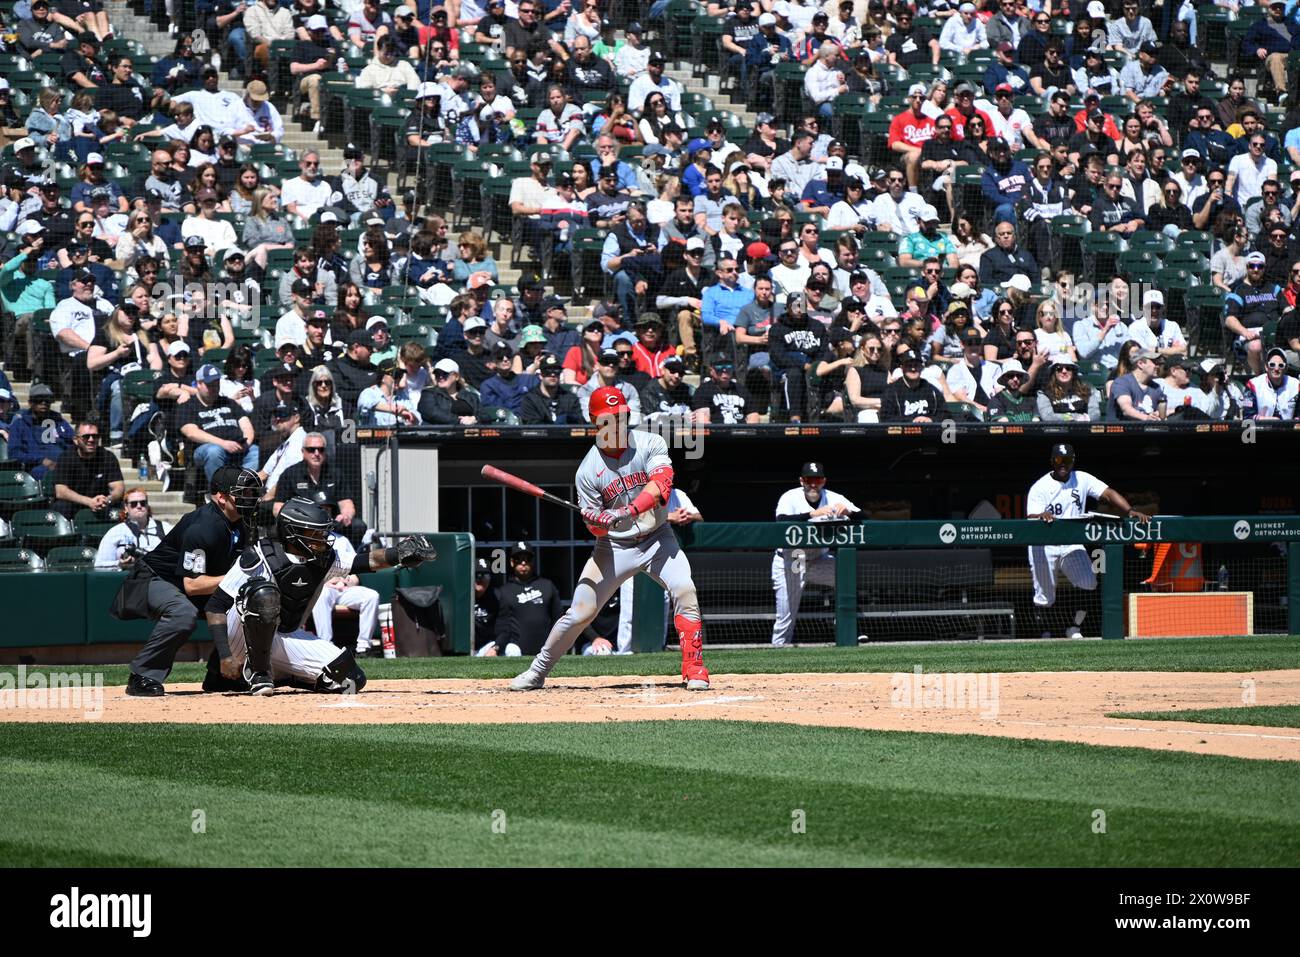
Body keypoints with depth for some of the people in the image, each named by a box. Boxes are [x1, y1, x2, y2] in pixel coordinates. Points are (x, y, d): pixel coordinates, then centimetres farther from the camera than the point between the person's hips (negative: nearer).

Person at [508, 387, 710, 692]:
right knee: (581, 611, -6)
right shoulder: (589, 470, -8)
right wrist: (600, 521, -30)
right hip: (614, 546, 0)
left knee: (685, 592, -22)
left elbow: (661, 484, -24)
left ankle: (694, 670, -14)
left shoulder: (650, 445, -7)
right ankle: (537, 672, 9)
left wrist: (629, 511, -37)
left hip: (657, 538, 0)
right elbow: (595, 527, -6)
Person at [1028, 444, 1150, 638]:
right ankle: (1045, 636, 13)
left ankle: (1074, 629, 2)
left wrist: (1130, 511, -25)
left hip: (1072, 545, 3)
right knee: (1044, 595, -3)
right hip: (1043, 547, -3)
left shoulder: (1082, 480, 2)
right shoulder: (1039, 487, -8)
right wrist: (1042, 517, -45)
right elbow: (1031, 519, -20)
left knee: (1088, 584, -13)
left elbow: (1108, 494, -8)